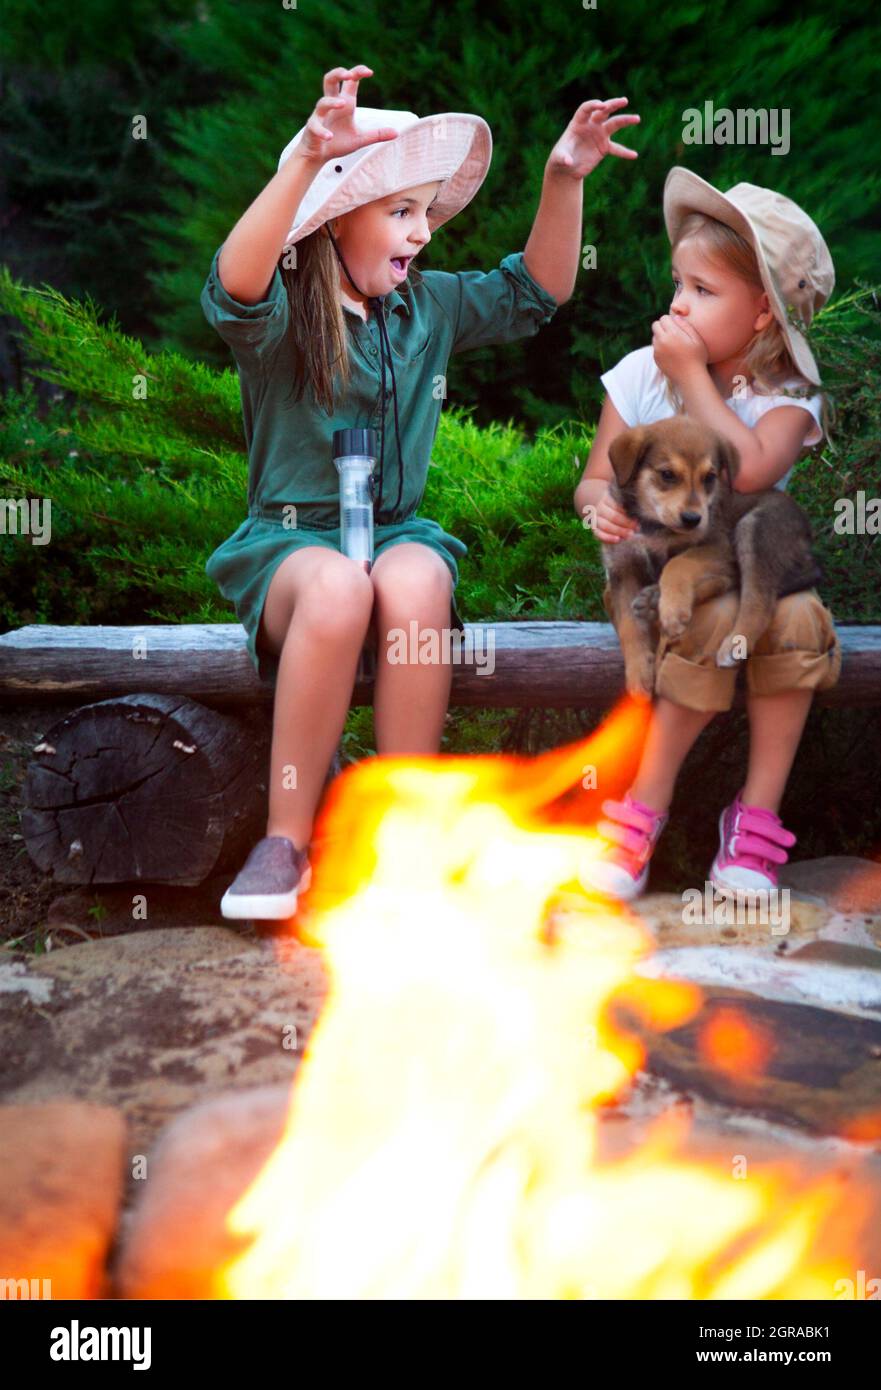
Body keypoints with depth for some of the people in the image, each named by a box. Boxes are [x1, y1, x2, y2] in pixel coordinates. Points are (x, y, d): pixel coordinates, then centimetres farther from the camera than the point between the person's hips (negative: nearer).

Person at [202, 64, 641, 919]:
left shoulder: (430, 308, 12)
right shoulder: (281, 318, -7)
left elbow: (534, 292, 19)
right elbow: (234, 285, -31)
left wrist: (564, 179, 5)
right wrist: (311, 157, -42)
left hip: (398, 530, 4)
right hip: (289, 537, -4)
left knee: (413, 584, -35)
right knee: (338, 587, -40)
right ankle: (286, 841, -25)